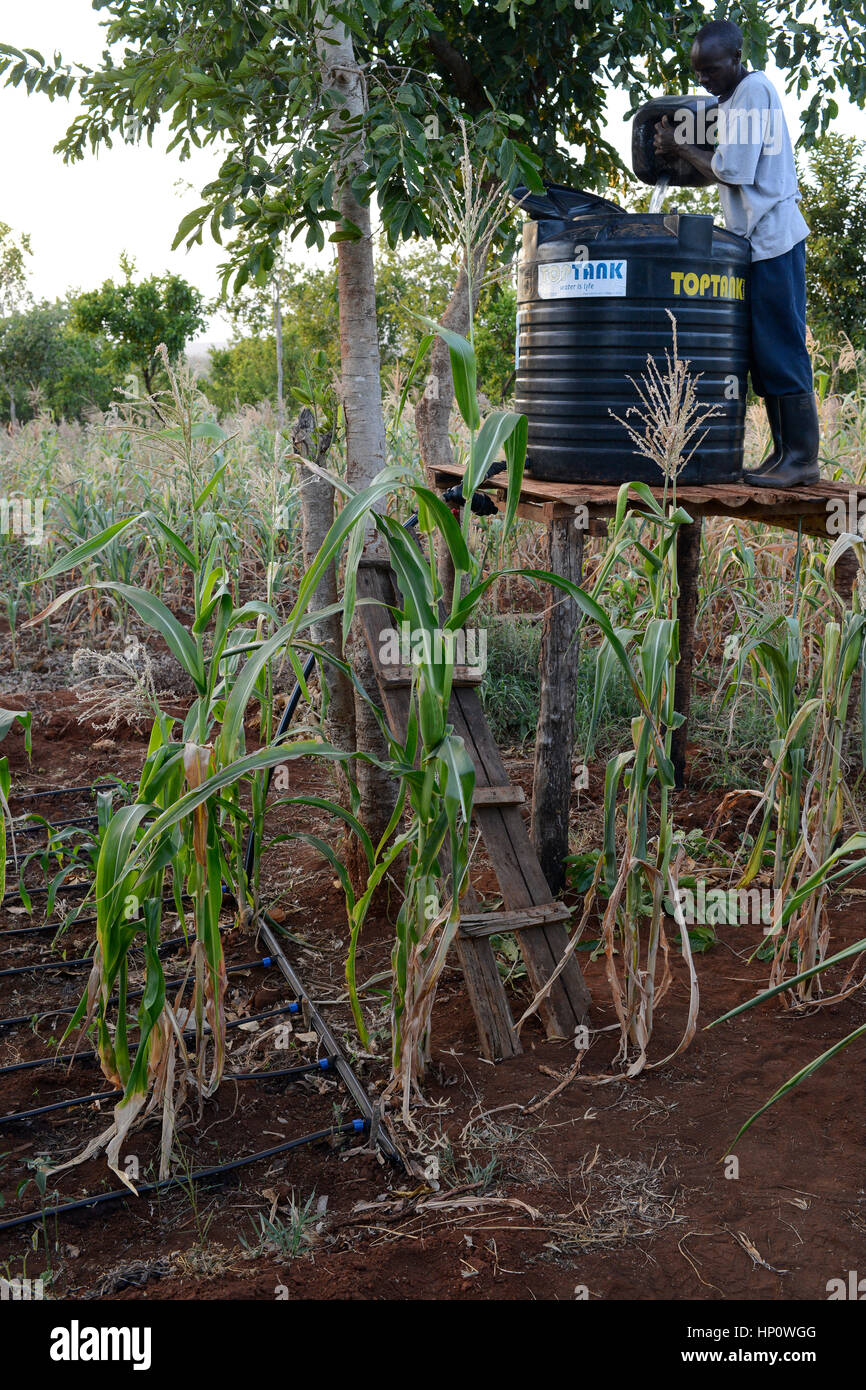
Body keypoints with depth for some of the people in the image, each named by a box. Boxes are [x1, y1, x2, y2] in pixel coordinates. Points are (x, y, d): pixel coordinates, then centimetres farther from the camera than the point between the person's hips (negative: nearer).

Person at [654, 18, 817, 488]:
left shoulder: (754, 91, -11)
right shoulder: (733, 99, 18)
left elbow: (733, 172, -17)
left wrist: (682, 146, -6)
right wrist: (681, 149, 11)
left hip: (773, 237, -10)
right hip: (756, 239, 10)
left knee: (781, 350, -10)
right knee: (764, 354, 9)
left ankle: (803, 458, -7)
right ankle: (784, 453, 12)